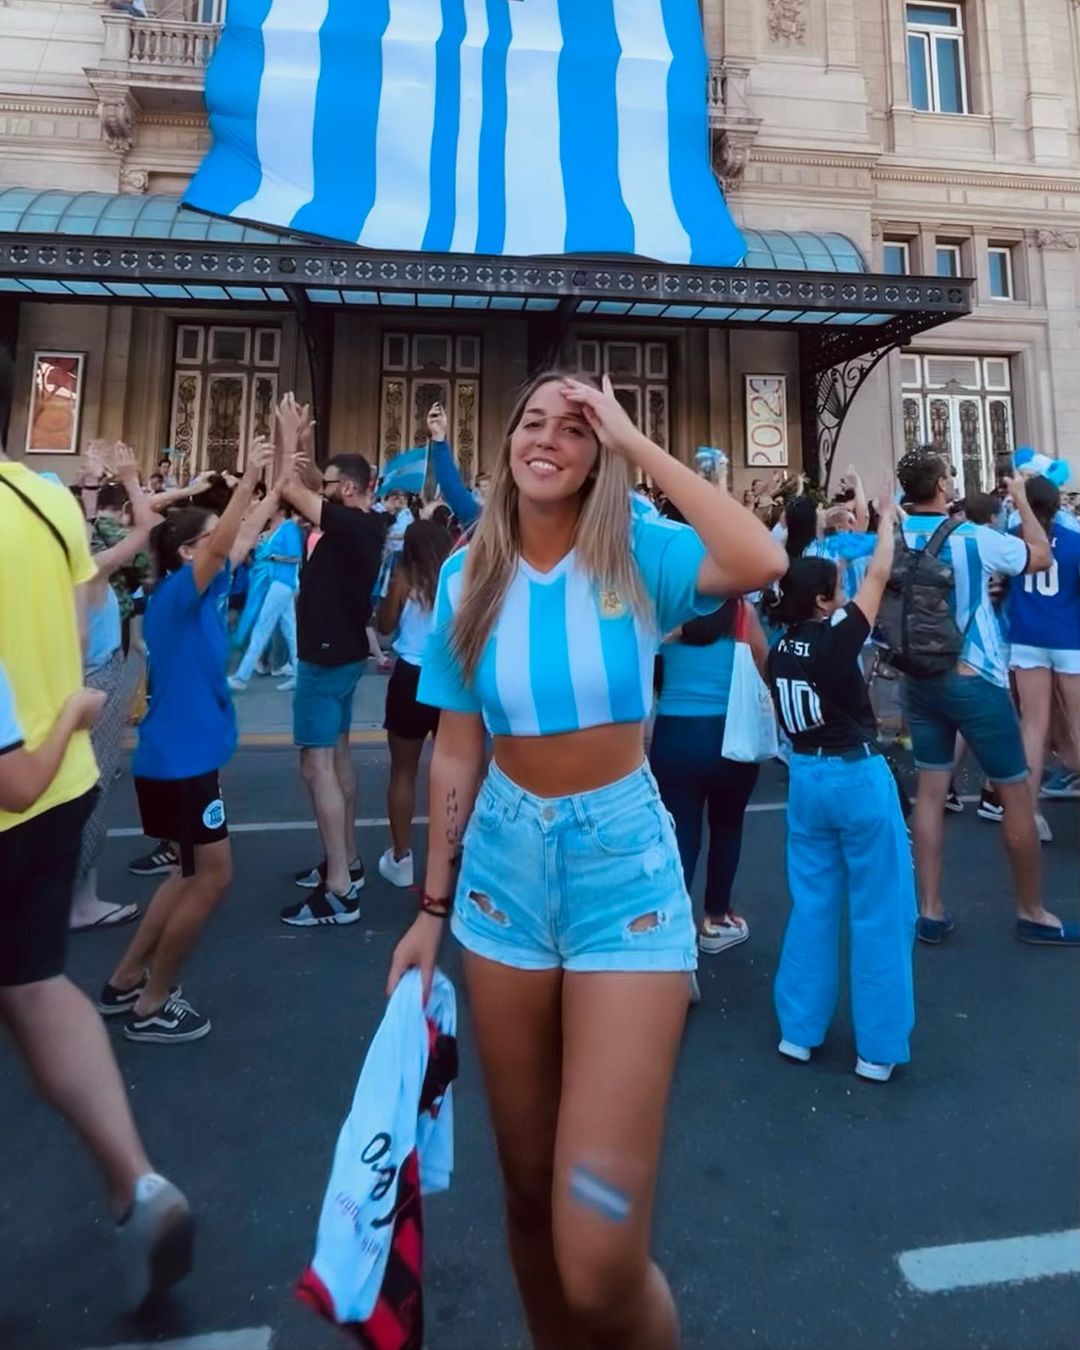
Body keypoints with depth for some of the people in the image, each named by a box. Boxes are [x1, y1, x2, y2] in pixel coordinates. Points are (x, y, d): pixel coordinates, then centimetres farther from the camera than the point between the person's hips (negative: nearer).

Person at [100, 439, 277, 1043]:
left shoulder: (206, 592, 9)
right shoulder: (177, 592, -14)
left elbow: (244, 538, 13)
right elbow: (220, 546, -30)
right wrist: (250, 477, -32)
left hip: (190, 753, 9)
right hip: (177, 758, -9)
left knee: (197, 873, 19)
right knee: (212, 876, -2)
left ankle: (125, 983, 31)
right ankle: (150, 1007, 14)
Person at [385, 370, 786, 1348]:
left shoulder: (636, 556, -5)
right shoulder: (469, 578, 3)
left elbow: (762, 563, -26)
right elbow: (456, 752, 6)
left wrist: (637, 443, -16)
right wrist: (433, 906, 9)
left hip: (625, 865, -3)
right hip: (506, 865, 4)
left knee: (602, 1263, -5)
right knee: (529, 1185, 20)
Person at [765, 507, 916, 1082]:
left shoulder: (780, 651, 1)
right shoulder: (836, 642, -17)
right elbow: (877, 576, -6)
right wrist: (887, 520, 9)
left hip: (806, 779, 6)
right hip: (859, 780, -6)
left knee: (812, 905, 16)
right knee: (879, 912, 6)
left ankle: (799, 1030, 24)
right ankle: (878, 1047, 15)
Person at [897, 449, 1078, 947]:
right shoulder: (974, 538, -12)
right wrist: (1022, 502, 16)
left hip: (919, 679, 5)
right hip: (975, 680, -5)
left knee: (930, 791, 9)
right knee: (1015, 794, 9)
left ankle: (930, 911, 14)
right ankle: (1032, 913, 21)